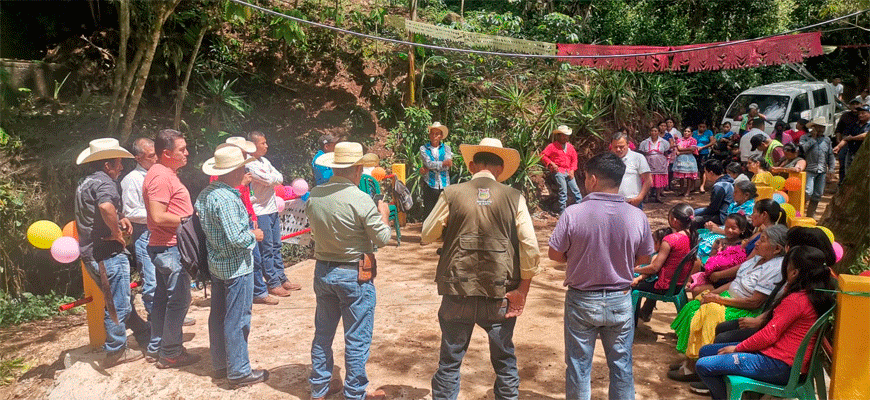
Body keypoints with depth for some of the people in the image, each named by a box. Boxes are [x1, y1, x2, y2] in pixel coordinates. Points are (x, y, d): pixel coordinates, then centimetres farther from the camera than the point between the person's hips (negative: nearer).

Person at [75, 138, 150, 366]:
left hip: (90, 253, 10)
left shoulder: (84, 184, 16)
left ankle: (146, 335, 30)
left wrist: (118, 219, 16)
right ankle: (115, 351, 13)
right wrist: (116, 232, -22)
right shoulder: (104, 182, -15)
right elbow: (106, 206, -38)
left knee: (119, 300, 18)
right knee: (117, 304, 2)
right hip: (107, 254, -10)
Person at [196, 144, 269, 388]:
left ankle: (220, 365, 31)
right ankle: (239, 372, 11)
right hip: (237, 266, -9)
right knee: (237, 320, 1)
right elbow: (237, 237, -28)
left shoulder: (205, 194, 5)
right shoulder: (227, 199, -24)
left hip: (216, 265, 9)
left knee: (218, 316, 17)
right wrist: (254, 235, -9)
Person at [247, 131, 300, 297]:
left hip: (272, 209, 8)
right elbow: (270, 180, -20)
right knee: (266, 249, -2)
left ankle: (282, 279, 22)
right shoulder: (249, 164, -14)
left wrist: (270, 179, -10)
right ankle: (273, 284, 4)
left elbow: (280, 178, 7)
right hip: (260, 212, -8)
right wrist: (273, 178, 0)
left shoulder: (265, 161, 14)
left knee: (276, 246, 14)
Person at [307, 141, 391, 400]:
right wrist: (384, 215, 3)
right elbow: (382, 239, -13)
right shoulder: (361, 200, -20)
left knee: (323, 333, 19)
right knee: (357, 339, 7)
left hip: (322, 271, 6)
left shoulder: (314, 196, -3)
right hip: (354, 275, -6)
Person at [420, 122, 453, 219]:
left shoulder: (446, 148, 11)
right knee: (428, 212, -1)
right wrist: (443, 163, -14)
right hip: (430, 186, -1)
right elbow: (429, 163, -9)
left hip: (444, 186, 1)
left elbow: (447, 166, -5)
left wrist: (428, 169, -10)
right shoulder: (423, 148, 8)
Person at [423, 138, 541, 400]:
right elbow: (530, 247, -8)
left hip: (457, 292, 0)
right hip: (500, 295, 1)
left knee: (450, 362, 14)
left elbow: (427, 235, 4)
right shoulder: (514, 198, -5)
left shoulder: (452, 194, -5)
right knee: (504, 361, 19)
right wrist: (523, 289, 0)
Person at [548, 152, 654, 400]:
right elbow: (644, 258, 2)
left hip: (581, 301, -2)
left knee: (579, 365, 14)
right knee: (621, 366, 18)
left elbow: (555, 255, -9)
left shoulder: (573, 214, -18)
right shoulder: (637, 216, -10)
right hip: (620, 301, 2)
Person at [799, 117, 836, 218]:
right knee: (808, 192, -16)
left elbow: (830, 155, 18)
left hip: (822, 171, 5)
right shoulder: (805, 137, 4)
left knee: (817, 195, 7)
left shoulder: (827, 140, 16)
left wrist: (831, 168, 10)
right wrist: (813, 138, -10)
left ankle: (809, 215, 16)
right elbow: (803, 148, -15)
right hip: (810, 170, -5)